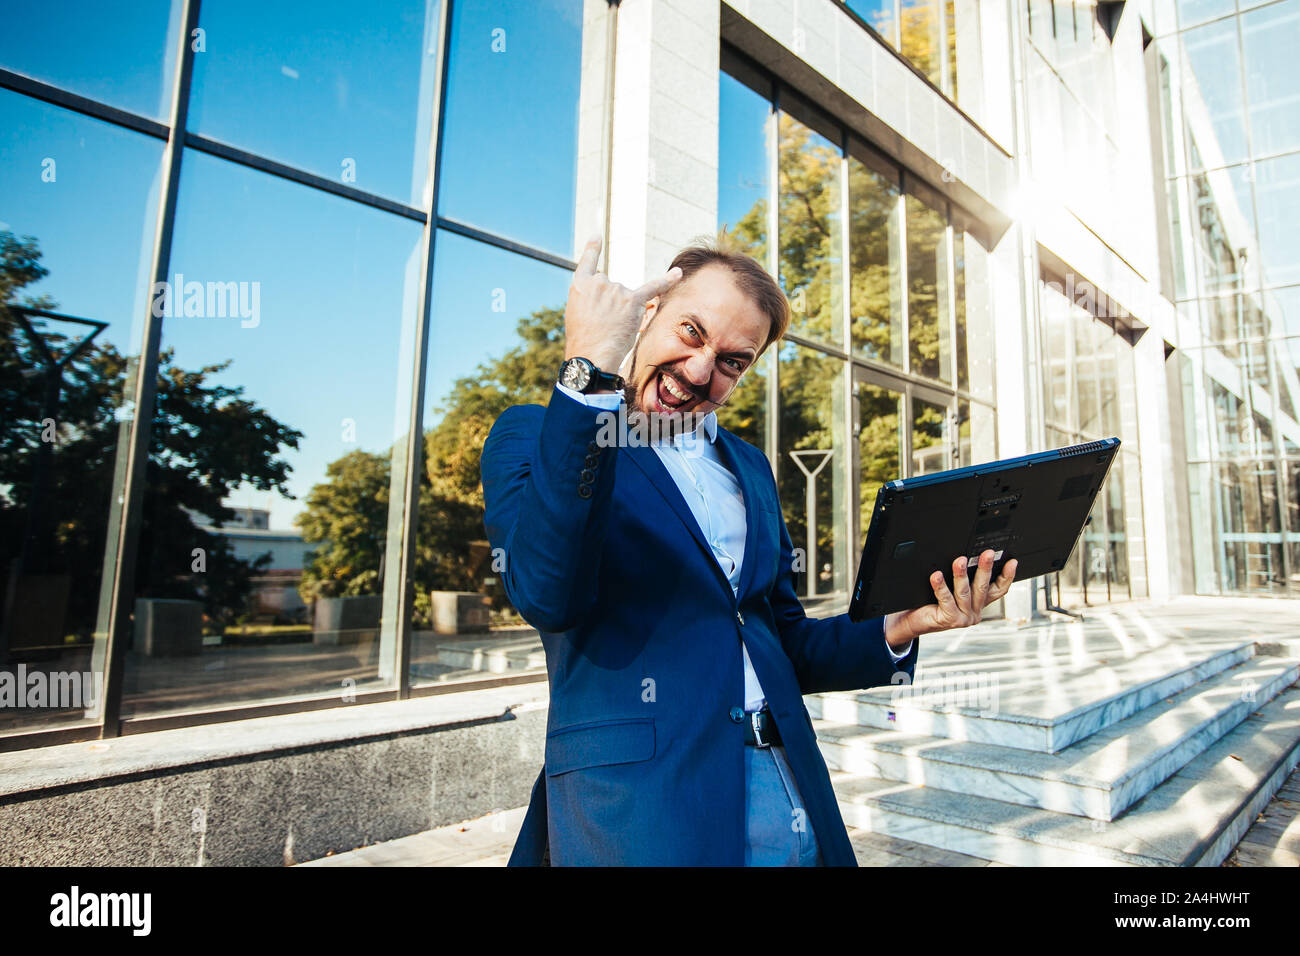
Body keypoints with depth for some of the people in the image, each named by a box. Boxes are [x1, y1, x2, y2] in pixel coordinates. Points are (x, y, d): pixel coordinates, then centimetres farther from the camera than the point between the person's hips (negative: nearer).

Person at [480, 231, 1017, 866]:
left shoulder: (749, 467, 13)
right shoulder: (534, 435, -3)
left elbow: (785, 645, 15)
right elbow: (546, 594, -23)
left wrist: (896, 628, -2)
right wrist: (587, 372, -26)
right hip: (638, 808, -5)